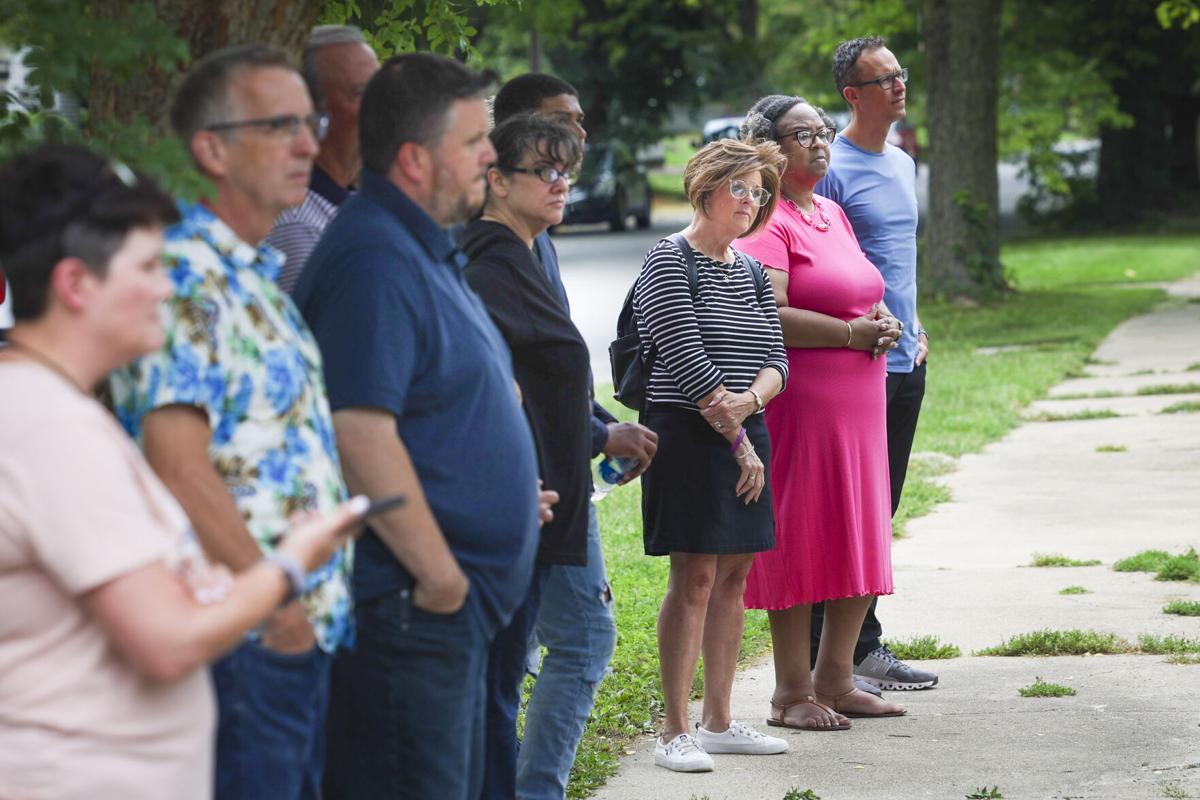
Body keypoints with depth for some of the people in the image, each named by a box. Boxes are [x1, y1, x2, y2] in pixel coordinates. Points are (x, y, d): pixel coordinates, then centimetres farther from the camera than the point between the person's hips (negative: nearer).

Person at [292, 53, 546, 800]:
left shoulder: (430, 252, 16)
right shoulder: (373, 261, -18)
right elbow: (361, 433, -27)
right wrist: (438, 573, -21)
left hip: (458, 600, 11)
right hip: (407, 608, -11)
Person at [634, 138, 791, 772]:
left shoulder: (751, 273, 16)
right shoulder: (669, 262, -7)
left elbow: (776, 360, 10)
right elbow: (687, 363, -14)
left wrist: (751, 399, -13)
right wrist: (737, 439, -13)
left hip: (745, 435, 8)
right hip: (687, 435, -7)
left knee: (734, 574, 8)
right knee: (694, 576, -9)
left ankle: (718, 721, 16)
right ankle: (674, 733, -7)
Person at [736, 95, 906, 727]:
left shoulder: (833, 213, 18)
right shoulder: (765, 221, -10)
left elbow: (863, 294, 28)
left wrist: (882, 320, 5)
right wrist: (849, 332, -19)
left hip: (857, 404, 9)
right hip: (798, 404, -9)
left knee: (858, 548, 10)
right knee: (797, 543, -3)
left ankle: (835, 679, 20)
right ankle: (792, 691, 4)